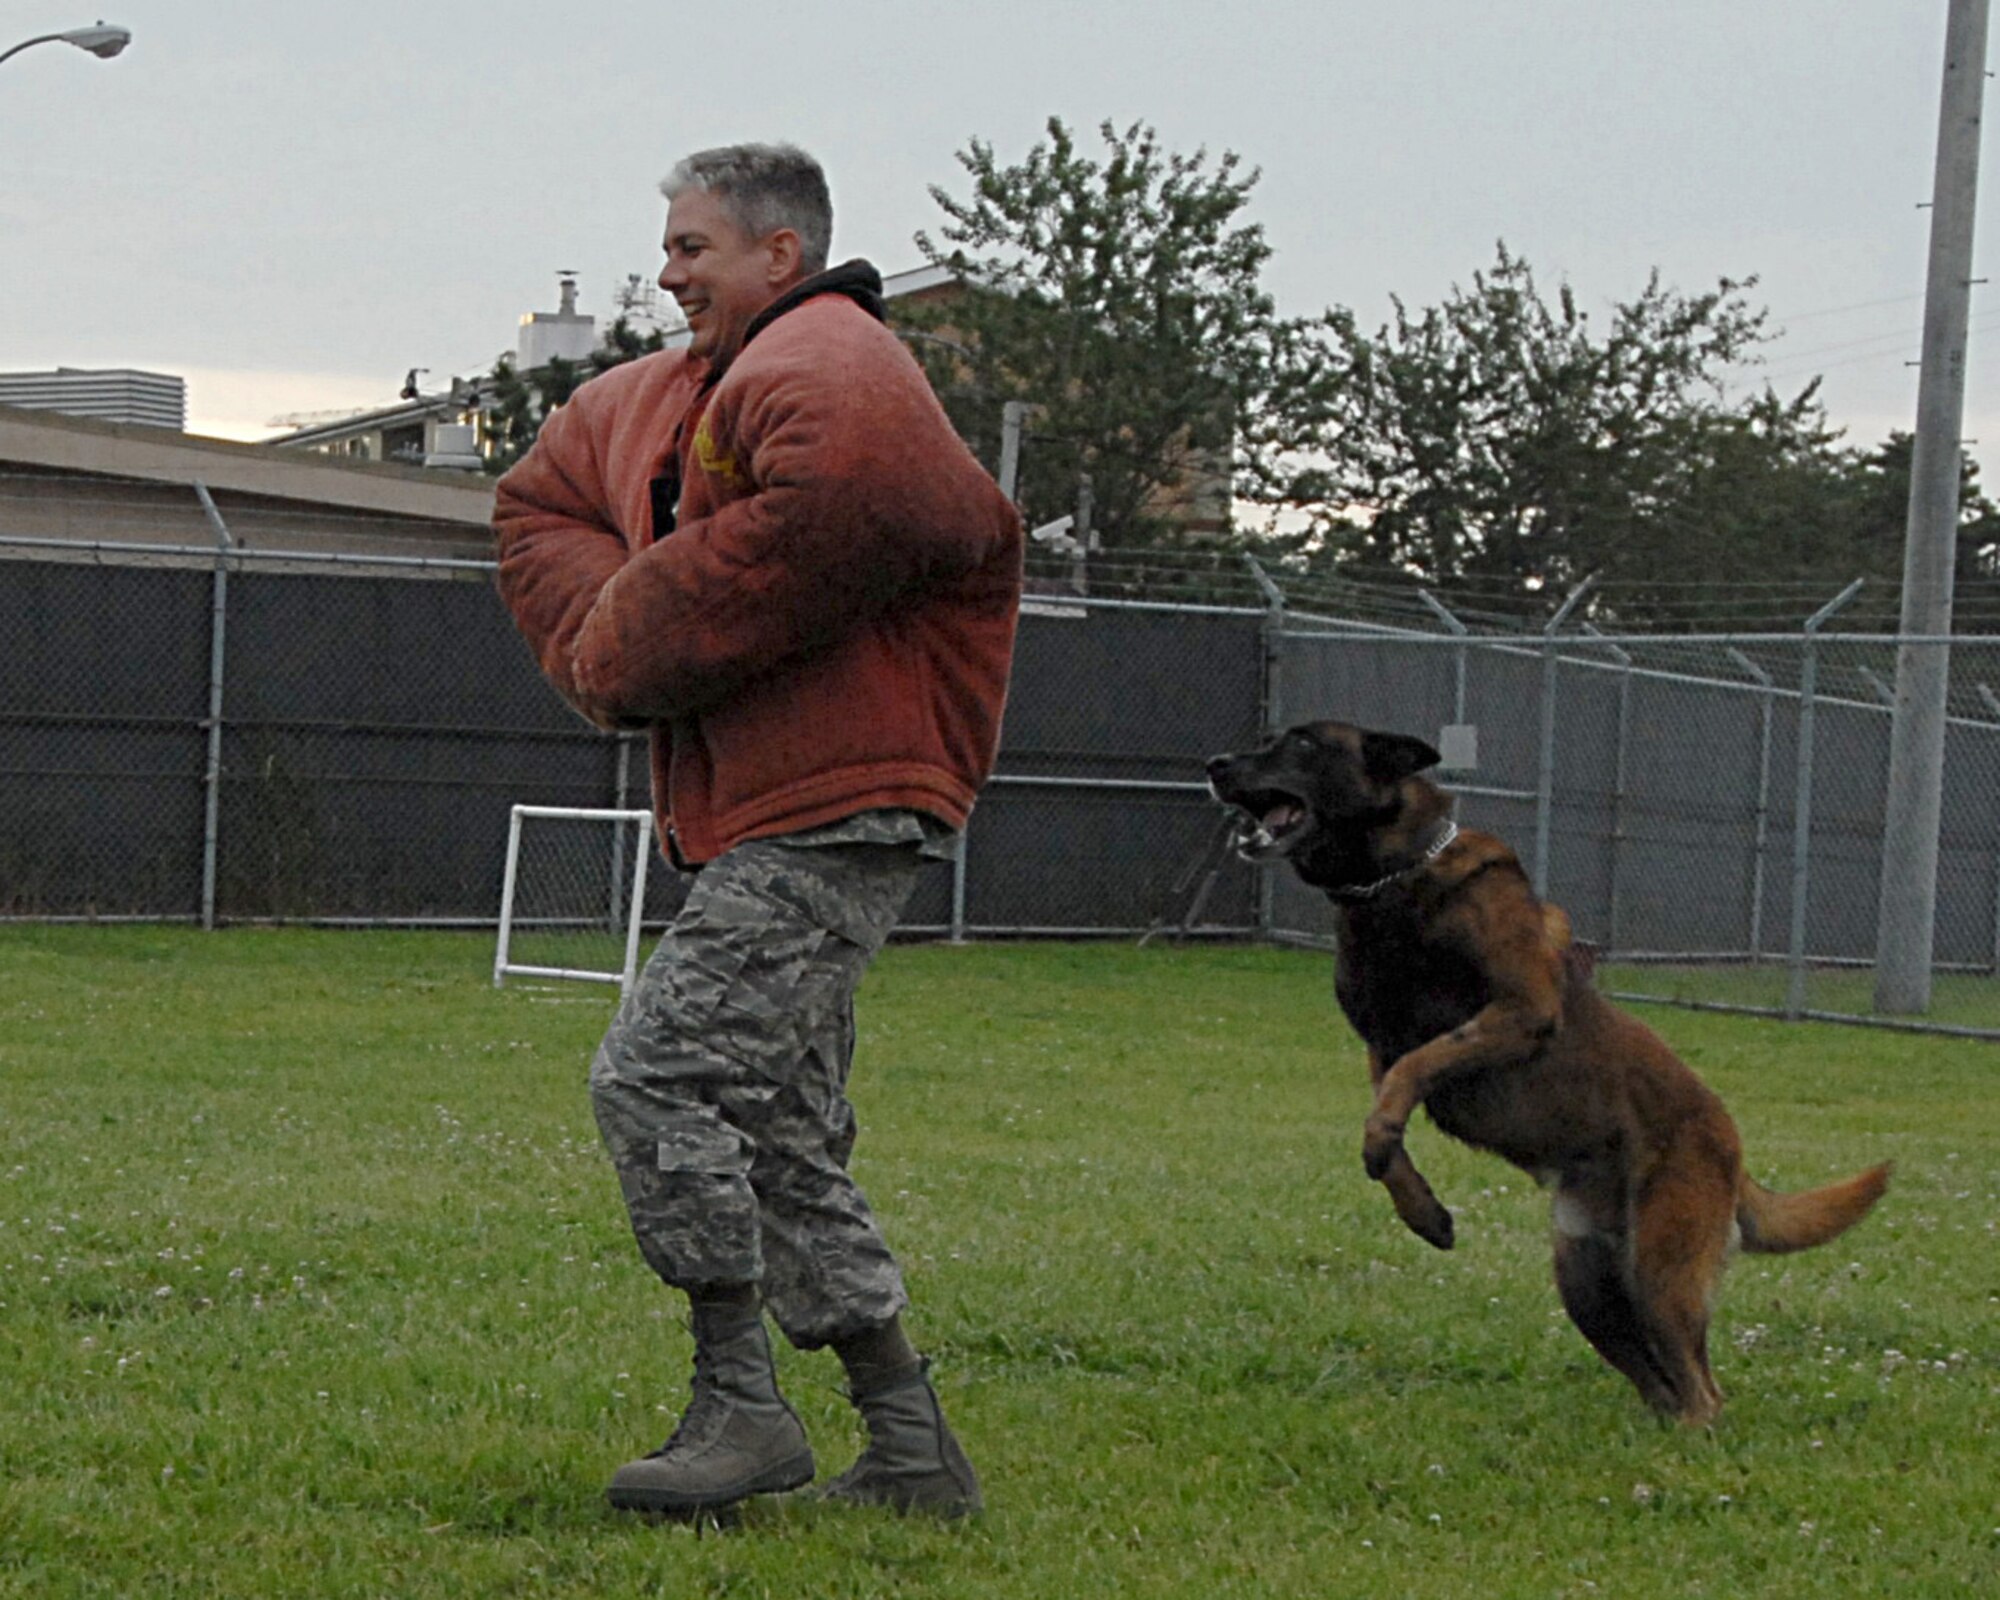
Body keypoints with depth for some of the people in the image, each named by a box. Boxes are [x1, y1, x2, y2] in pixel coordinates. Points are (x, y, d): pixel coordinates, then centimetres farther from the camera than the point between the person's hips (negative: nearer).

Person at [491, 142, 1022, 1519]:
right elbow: (546, 495, 32)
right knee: (779, 1142, 12)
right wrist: (607, 632, 10)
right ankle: (913, 1452, 17)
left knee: (657, 1074, -17)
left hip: (831, 823, -11)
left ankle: (741, 1404, -10)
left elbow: (844, 493, -33)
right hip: (762, 824, 11)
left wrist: (663, 628, -20)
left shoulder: (822, 360, -11)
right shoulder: (673, 392, 20)